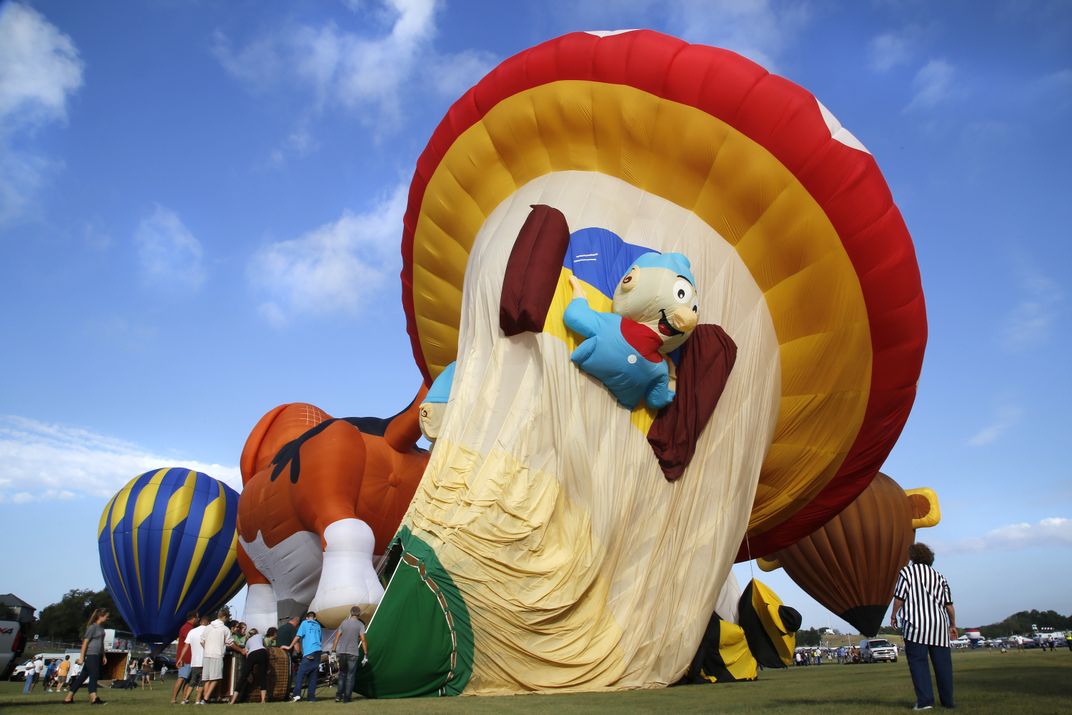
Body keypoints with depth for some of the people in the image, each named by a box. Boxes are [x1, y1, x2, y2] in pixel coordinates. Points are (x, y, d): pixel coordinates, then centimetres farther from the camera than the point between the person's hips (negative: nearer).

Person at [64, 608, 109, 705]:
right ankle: (94, 698, -17)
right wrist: (81, 657, -14)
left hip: (97, 655, 8)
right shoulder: (92, 627, -10)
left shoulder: (101, 627, 15)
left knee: (83, 676, 9)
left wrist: (104, 656, 23)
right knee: (94, 675, -12)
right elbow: (85, 642, -12)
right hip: (91, 654, -8)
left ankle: (69, 697, 15)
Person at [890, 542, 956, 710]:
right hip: (939, 624, 5)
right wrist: (953, 625, 19)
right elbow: (949, 603, 12)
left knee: (918, 661, -3)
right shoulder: (939, 576, 17)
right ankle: (948, 700, 13)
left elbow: (899, 597, -4)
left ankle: (925, 700, -9)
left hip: (916, 623, -5)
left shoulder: (907, 572, 3)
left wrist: (893, 616, 8)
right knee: (942, 663, 9)